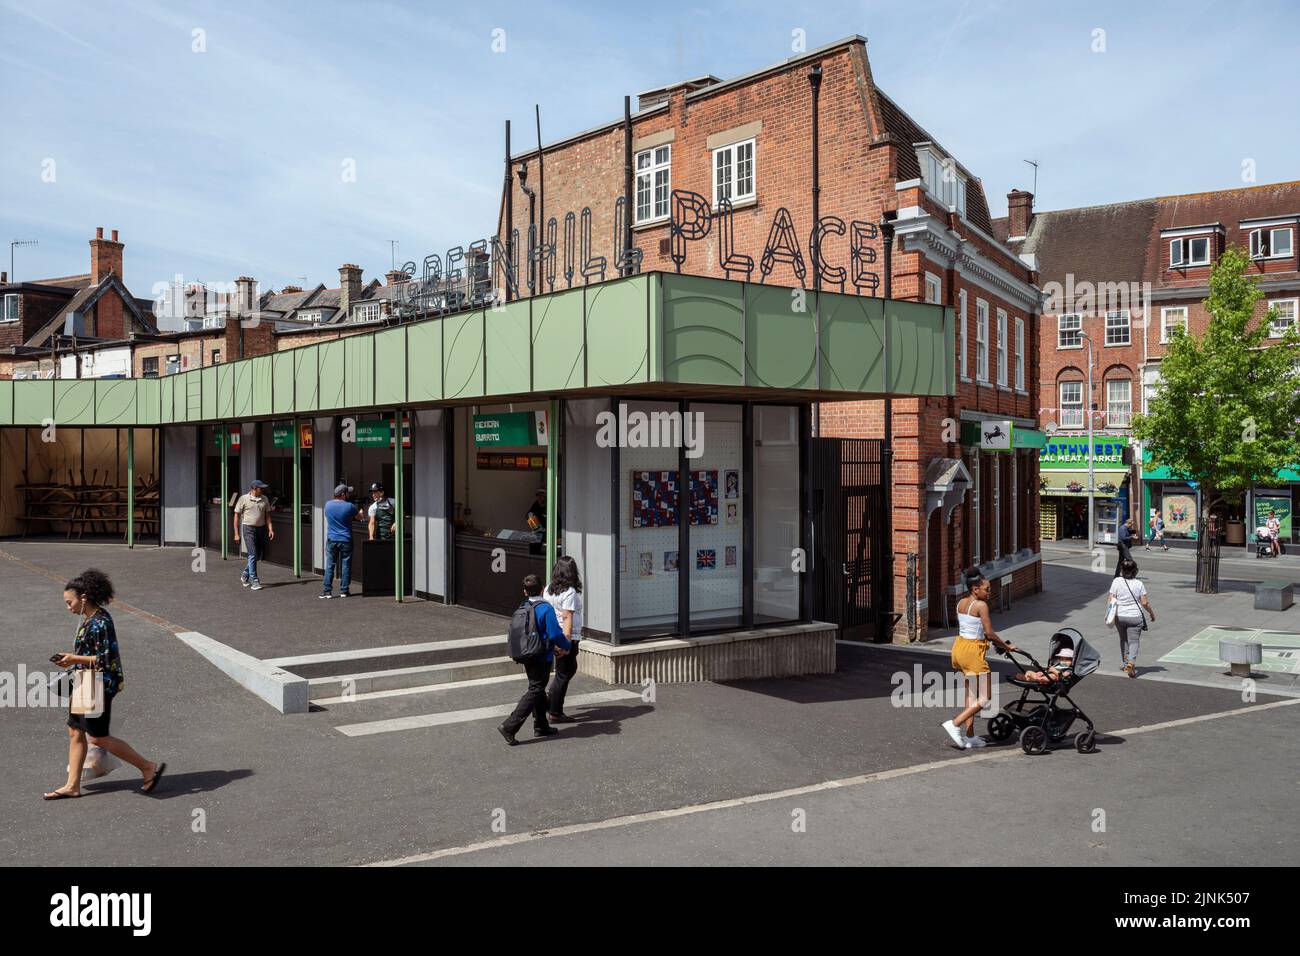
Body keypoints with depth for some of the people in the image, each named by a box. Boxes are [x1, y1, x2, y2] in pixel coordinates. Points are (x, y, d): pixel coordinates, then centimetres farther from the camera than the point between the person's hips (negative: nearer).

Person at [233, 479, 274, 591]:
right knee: (252, 555, -10)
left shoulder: (265, 499, 7)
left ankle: (245, 575, 32)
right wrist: (236, 533, -6)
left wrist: (270, 529, -3)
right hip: (248, 528, -5)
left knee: (258, 555, 11)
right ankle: (254, 581, -5)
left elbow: (267, 515, 10)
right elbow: (237, 516, -3)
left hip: (261, 529, 5)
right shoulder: (243, 499, -6)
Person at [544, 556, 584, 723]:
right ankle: (555, 713, 7)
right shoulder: (569, 592, -17)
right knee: (563, 673, 1)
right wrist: (567, 641, -24)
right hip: (567, 637, -8)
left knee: (571, 667, 23)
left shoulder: (549, 589, 7)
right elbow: (567, 617, -22)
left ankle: (549, 695, 15)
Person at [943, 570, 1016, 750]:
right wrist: (1006, 646, 1)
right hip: (973, 650, -9)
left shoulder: (961, 603, 9)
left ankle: (970, 737, 19)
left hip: (959, 646, 9)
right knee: (986, 696, 2)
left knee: (971, 694, 17)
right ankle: (955, 723, -6)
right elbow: (990, 634, -14)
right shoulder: (981, 605, -14)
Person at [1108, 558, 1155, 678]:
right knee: (1133, 641, 0)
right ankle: (1131, 662, -22)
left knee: (1123, 640, 18)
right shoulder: (1139, 584, -6)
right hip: (1135, 617, -2)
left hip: (1119, 617, 2)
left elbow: (1111, 600, -5)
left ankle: (1126, 665, 24)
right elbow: (1144, 602, -3)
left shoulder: (1117, 581, -5)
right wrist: (1152, 613, 13)